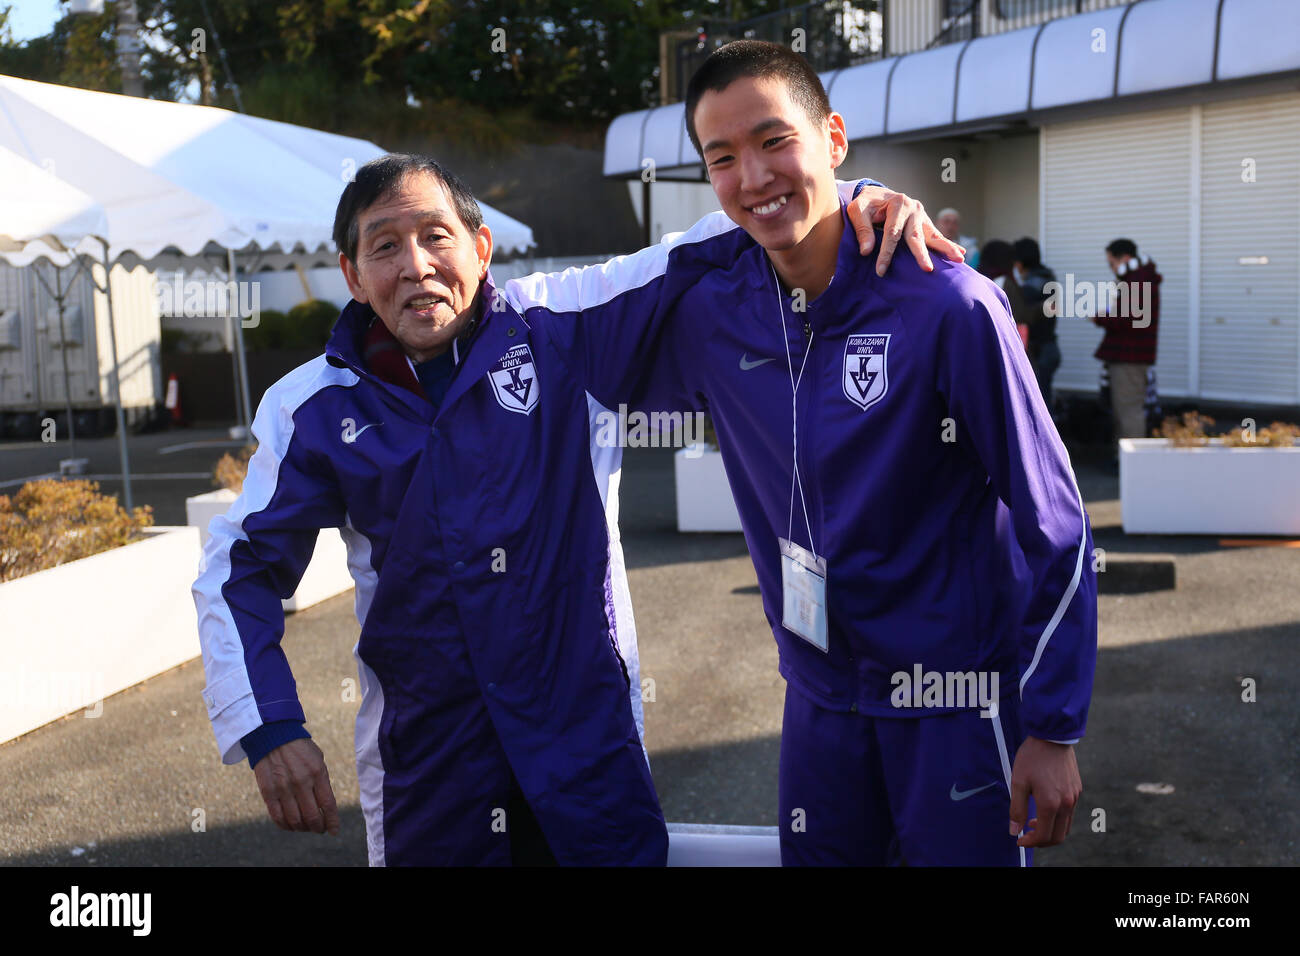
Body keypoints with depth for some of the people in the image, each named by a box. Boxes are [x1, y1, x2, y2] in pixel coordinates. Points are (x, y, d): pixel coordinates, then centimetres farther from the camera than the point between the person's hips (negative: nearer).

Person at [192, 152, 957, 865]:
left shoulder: (561, 331, -6)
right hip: (423, 764, 1)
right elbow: (241, 570, 5)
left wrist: (851, 198, -18)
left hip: (587, 735, 0)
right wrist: (269, 729, -6)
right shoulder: (314, 411, -2)